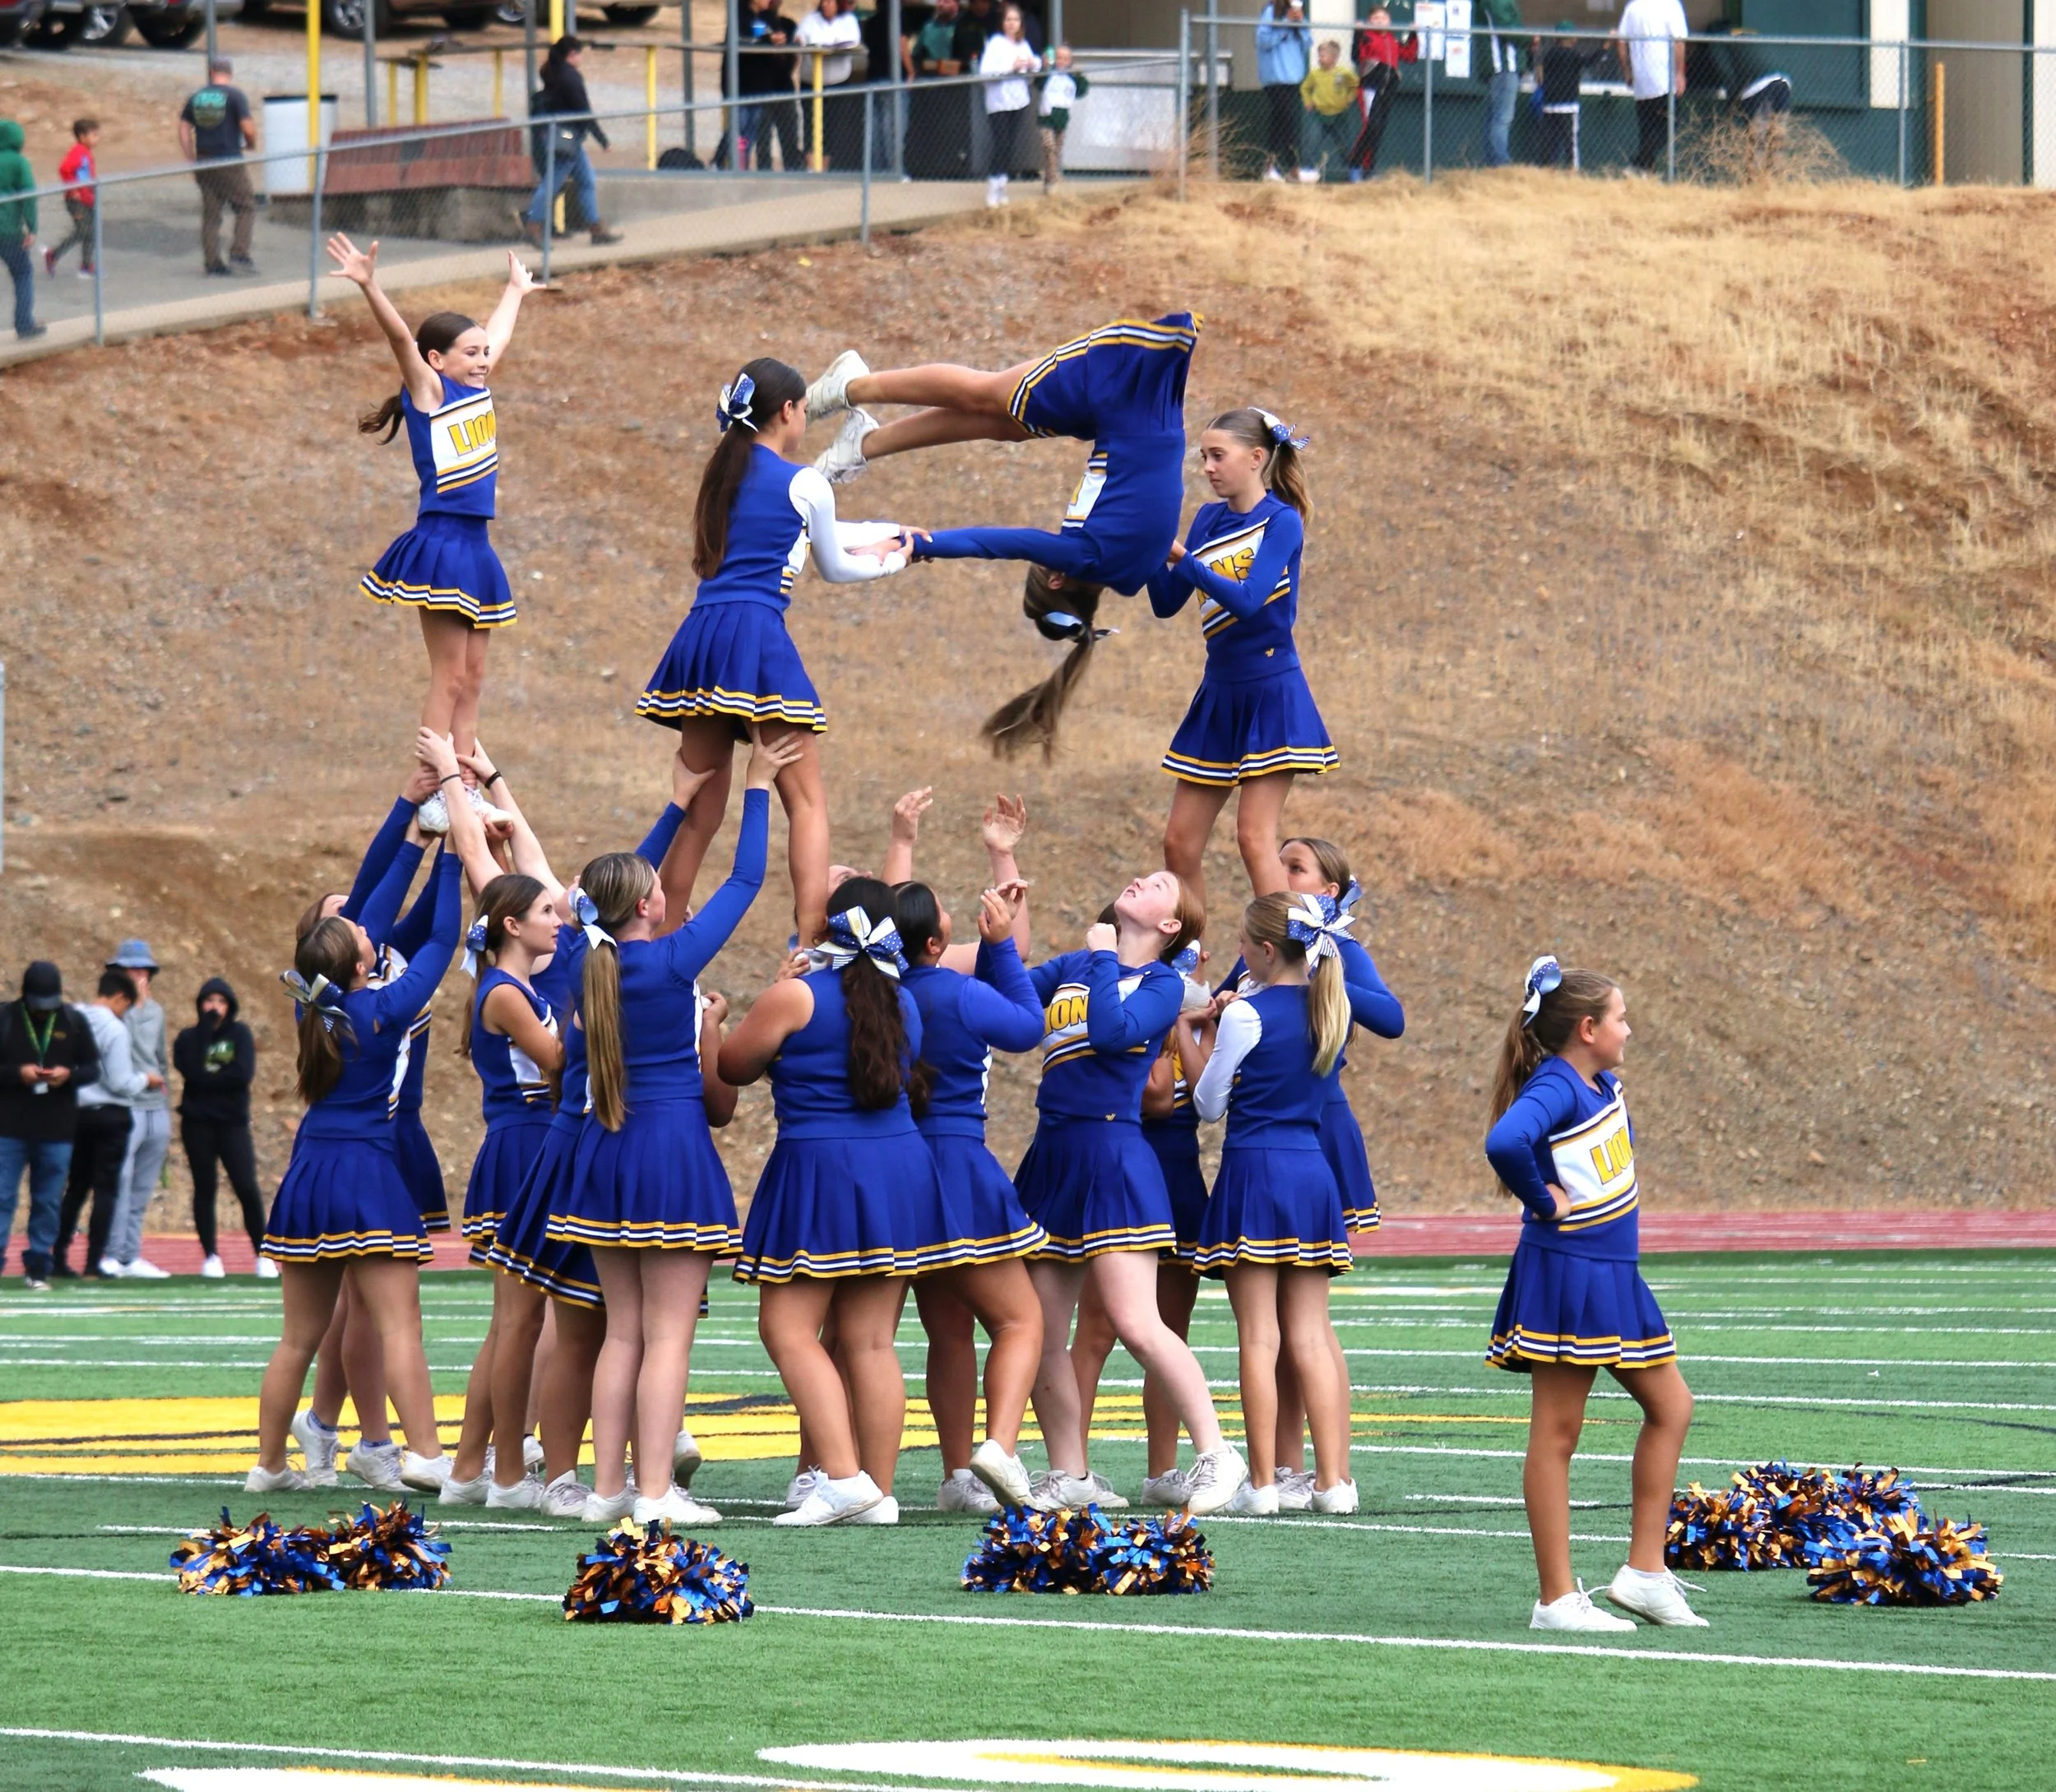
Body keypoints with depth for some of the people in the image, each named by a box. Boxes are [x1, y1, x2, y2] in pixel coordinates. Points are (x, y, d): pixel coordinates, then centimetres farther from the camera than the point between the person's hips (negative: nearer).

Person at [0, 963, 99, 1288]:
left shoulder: (75, 1022, 3)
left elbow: (92, 1068, 7)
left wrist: (69, 1075, -13)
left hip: (57, 1130, 2)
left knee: (48, 1202, 6)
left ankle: (38, 1268, 13)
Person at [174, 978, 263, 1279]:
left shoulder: (240, 1035, 6)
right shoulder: (188, 1038, 7)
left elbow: (244, 1075, -7)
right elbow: (190, 1070, -12)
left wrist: (208, 1077, -8)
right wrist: (204, 1028, -9)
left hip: (233, 1122, -1)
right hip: (197, 1123, 1)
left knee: (246, 1187, -10)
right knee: (204, 1188, 2)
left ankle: (262, 1254, 0)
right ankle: (210, 1257, 9)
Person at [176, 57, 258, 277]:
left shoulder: (196, 98, 8)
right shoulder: (235, 95, -7)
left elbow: (184, 129, 8)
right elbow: (248, 127, -13)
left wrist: (191, 160, 13)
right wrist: (251, 144, 9)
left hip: (204, 162, 5)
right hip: (230, 161, -5)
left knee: (210, 213, 8)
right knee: (246, 207, 5)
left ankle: (212, 262, 6)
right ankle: (239, 255, -8)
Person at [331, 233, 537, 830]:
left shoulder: (478, 390, 14)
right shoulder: (428, 390, -5)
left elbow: (498, 336, 32)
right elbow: (400, 337, -21)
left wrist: (515, 289, 48)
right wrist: (369, 287, -35)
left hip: (476, 550, 8)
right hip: (441, 544, -8)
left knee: (472, 677, 8)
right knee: (449, 675, -8)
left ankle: (463, 788, 11)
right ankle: (435, 795, -6)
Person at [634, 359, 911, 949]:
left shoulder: (724, 474, 20)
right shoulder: (804, 485, 1)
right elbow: (833, 567, 16)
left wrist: (883, 534, 41)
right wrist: (890, 561, 35)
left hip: (700, 635, 6)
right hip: (757, 635, -6)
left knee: (701, 803, 14)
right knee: (806, 800, -4)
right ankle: (812, 939, -17)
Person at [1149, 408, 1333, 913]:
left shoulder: (1281, 521, -10)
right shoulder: (1210, 519, 9)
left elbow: (1247, 601, -23)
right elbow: (1166, 603, 7)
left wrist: (1179, 555, -26)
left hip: (1270, 693, -7)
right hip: (1219, 693, 7)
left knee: (1255, 836, -13)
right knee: (1180, 842, 6)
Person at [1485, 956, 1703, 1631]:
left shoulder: (1602, 1084, 10)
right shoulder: (1554, 1090, -18)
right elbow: (1505, 1143, -38)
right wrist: (1544, 1200, -22)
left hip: (1611, 1276, 10)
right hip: (1564, 1276, -10)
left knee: (1670, 1406, 12)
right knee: (1556, 1434, -4)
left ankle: (1644, 1570, 18)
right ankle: (1558, 1598, -1)